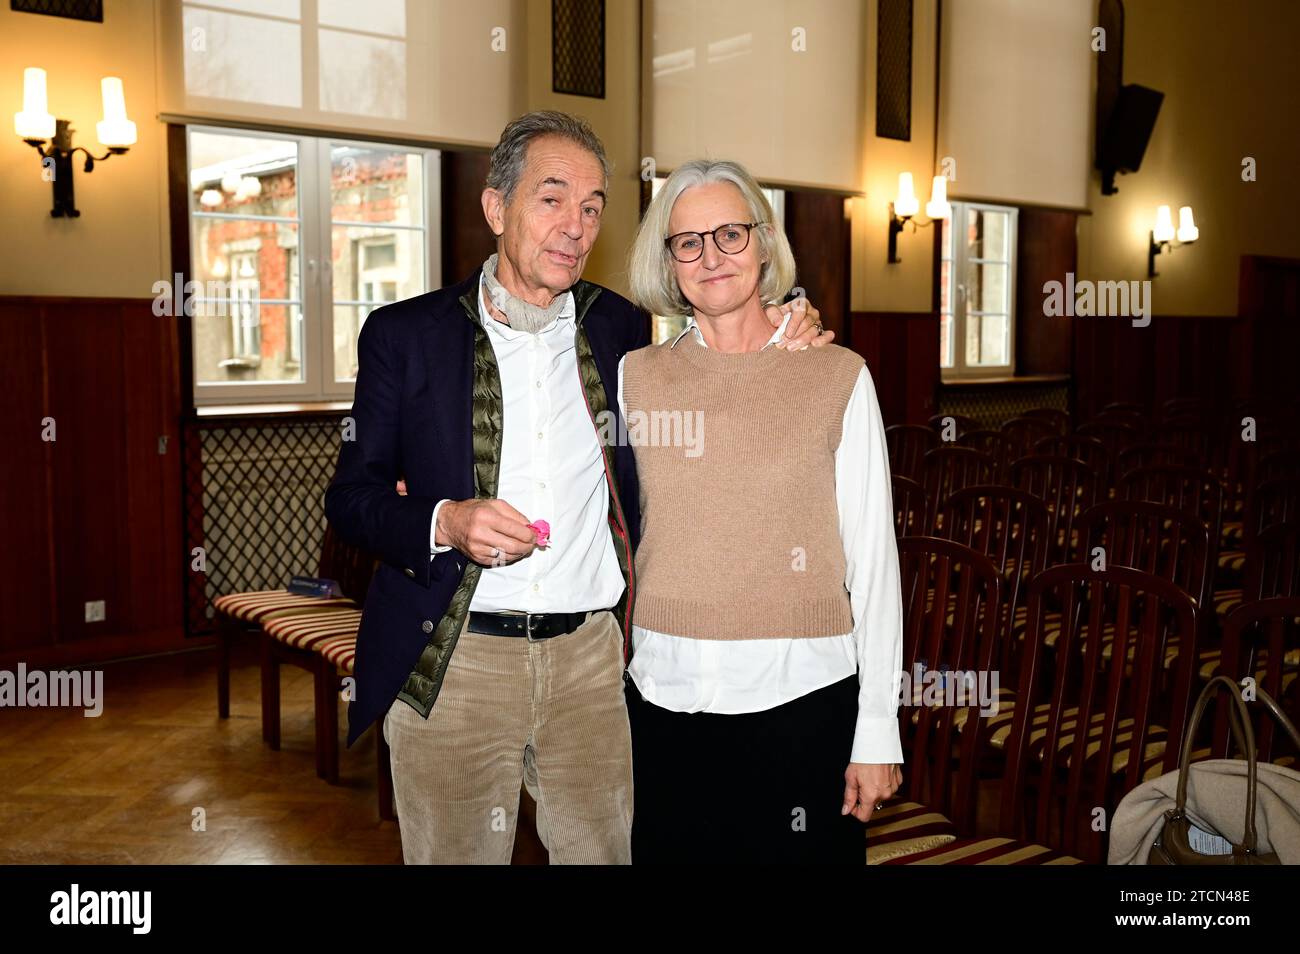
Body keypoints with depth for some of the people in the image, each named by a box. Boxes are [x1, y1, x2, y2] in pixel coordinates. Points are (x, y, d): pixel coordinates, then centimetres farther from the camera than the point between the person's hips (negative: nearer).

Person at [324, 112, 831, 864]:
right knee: (456, 852, 9)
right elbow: (351, 496, 3)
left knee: (604, 848, 10)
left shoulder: (621, 328, 7)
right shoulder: (405, 334, 1)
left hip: (594, 659, 2)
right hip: (451, 662, -1)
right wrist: (444, 522, -18)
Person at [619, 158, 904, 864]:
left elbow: (872, 561, -2)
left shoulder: (837, 377, -2)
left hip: (801, 699, -2)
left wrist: (877, 731, -3)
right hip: (666, 700, 2)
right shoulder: (633, 377, 4)